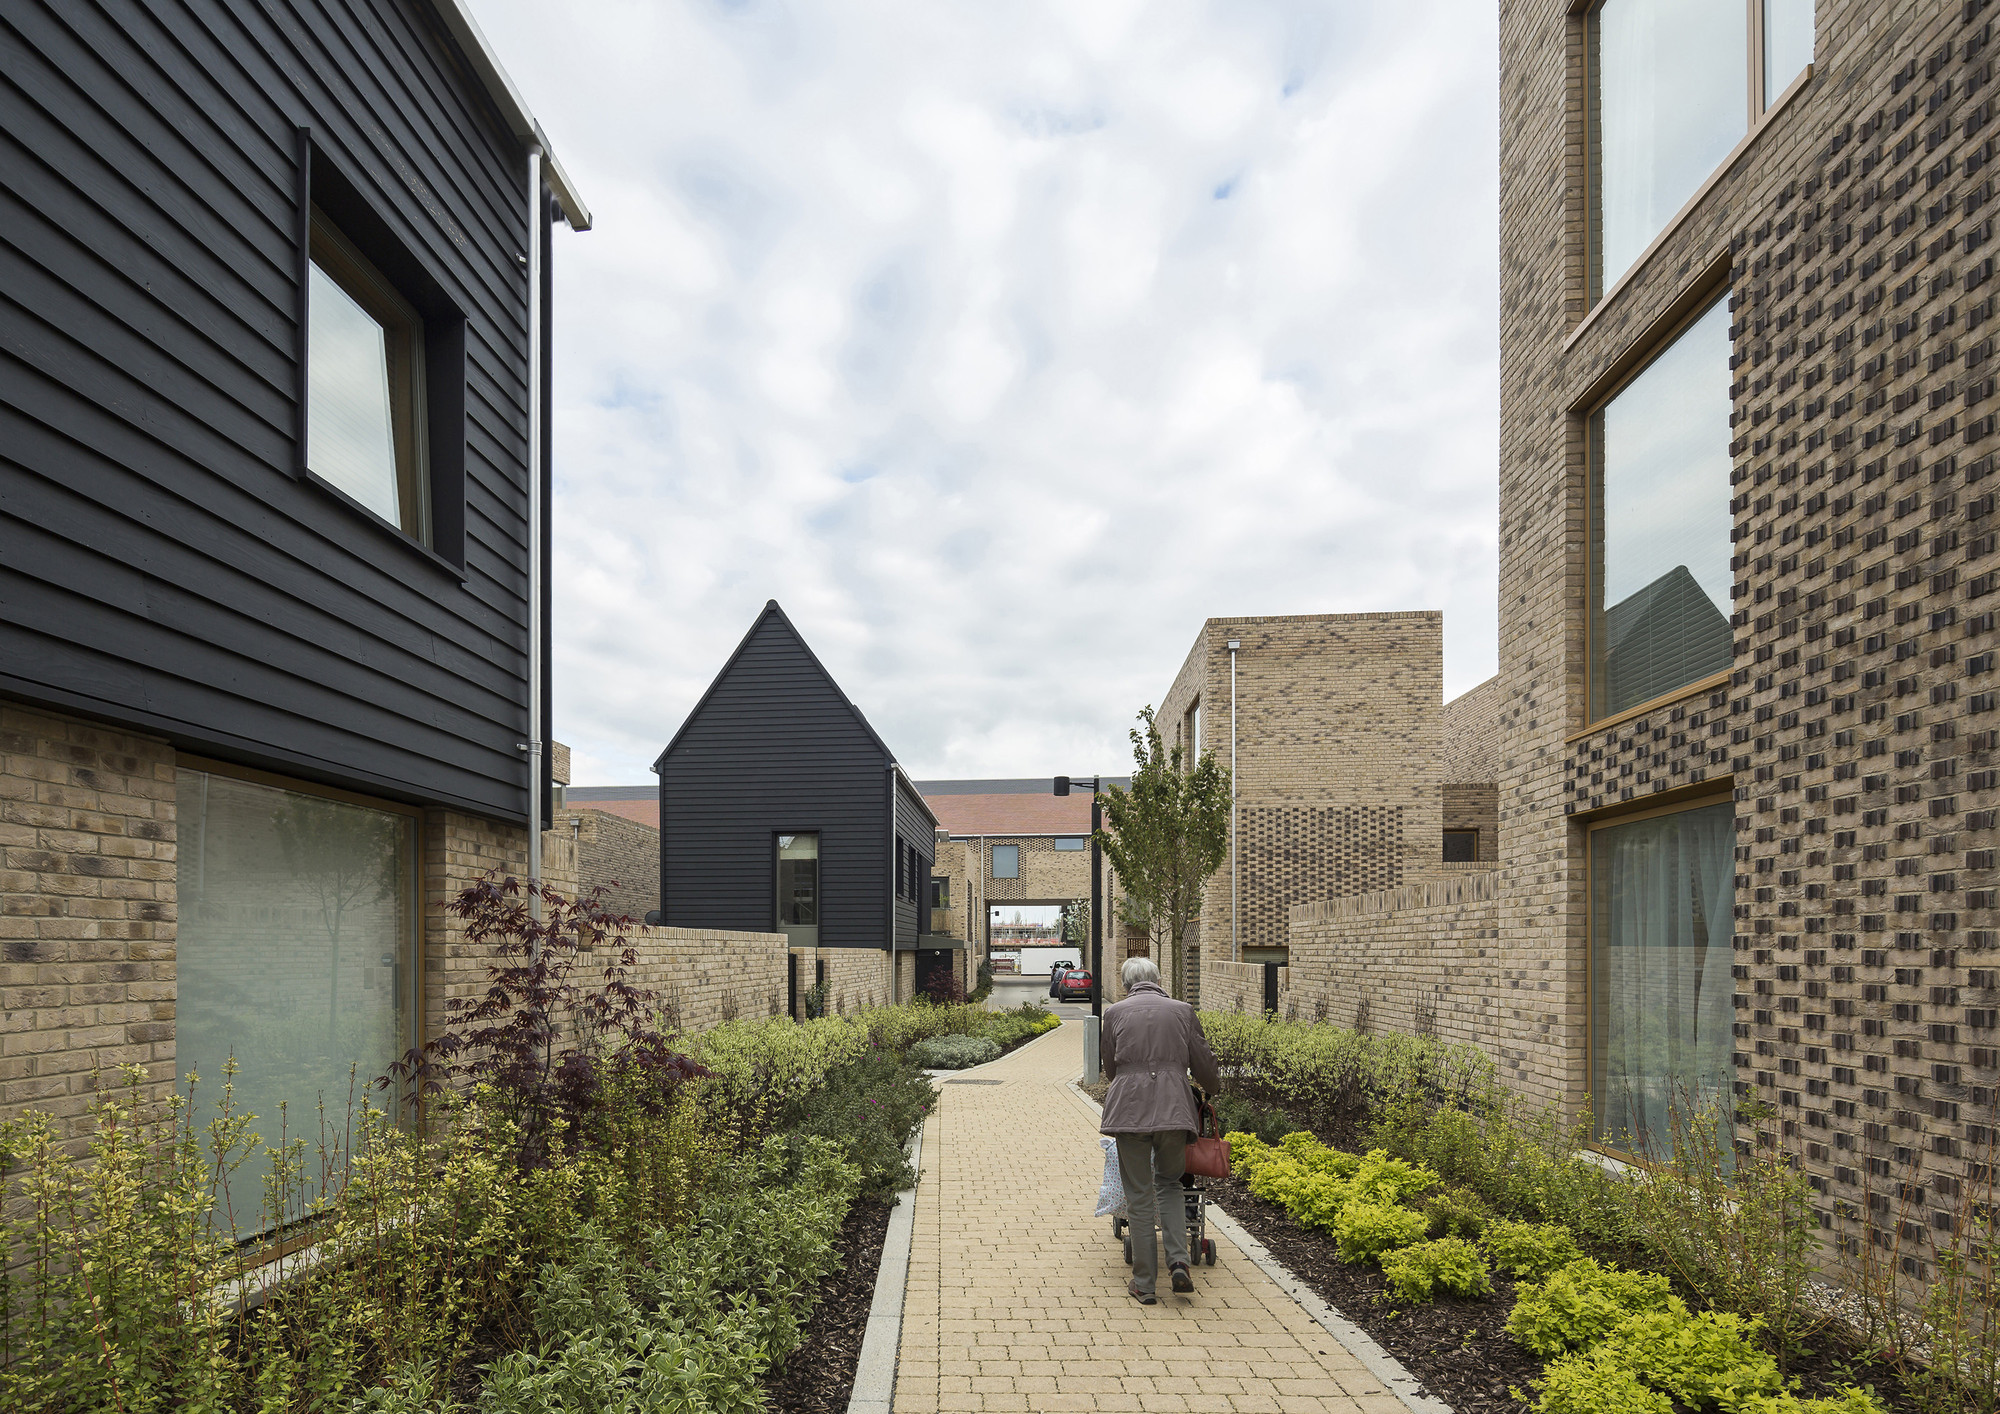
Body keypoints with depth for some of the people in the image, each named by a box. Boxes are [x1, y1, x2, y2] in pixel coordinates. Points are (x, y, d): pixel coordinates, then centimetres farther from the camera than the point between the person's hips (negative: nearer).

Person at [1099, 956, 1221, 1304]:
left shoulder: (1115, 1013, 7)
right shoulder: (1182, 1011, 8)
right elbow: (1204, 1064, 14)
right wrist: (1214, 1088, 36)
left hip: (1129, 1108, -1)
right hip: (1174, 1107, 1)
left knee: (1139, 1195, 7)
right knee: (1169, 1183, 20)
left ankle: (1144, 1284, 11)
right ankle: (1178, 1261, 3)